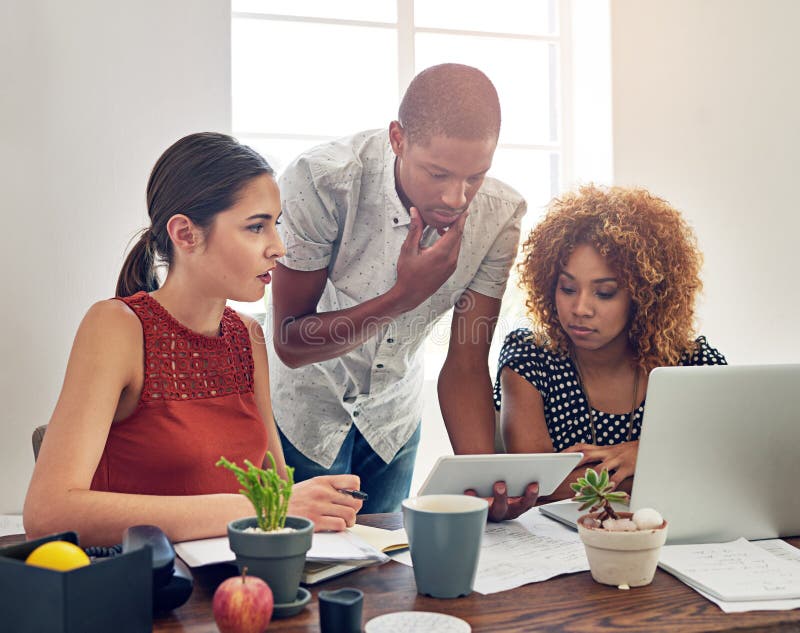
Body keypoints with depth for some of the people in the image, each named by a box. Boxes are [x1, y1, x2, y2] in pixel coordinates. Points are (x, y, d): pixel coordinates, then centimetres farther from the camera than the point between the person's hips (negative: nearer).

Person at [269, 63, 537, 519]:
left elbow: (466, 364, -17)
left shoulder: (499, 215, -21)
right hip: (304, 409, -3)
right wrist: (404, 296, -36)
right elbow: (291, 344, -25)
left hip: (395, 415, 4)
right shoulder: (319, 181, -32)